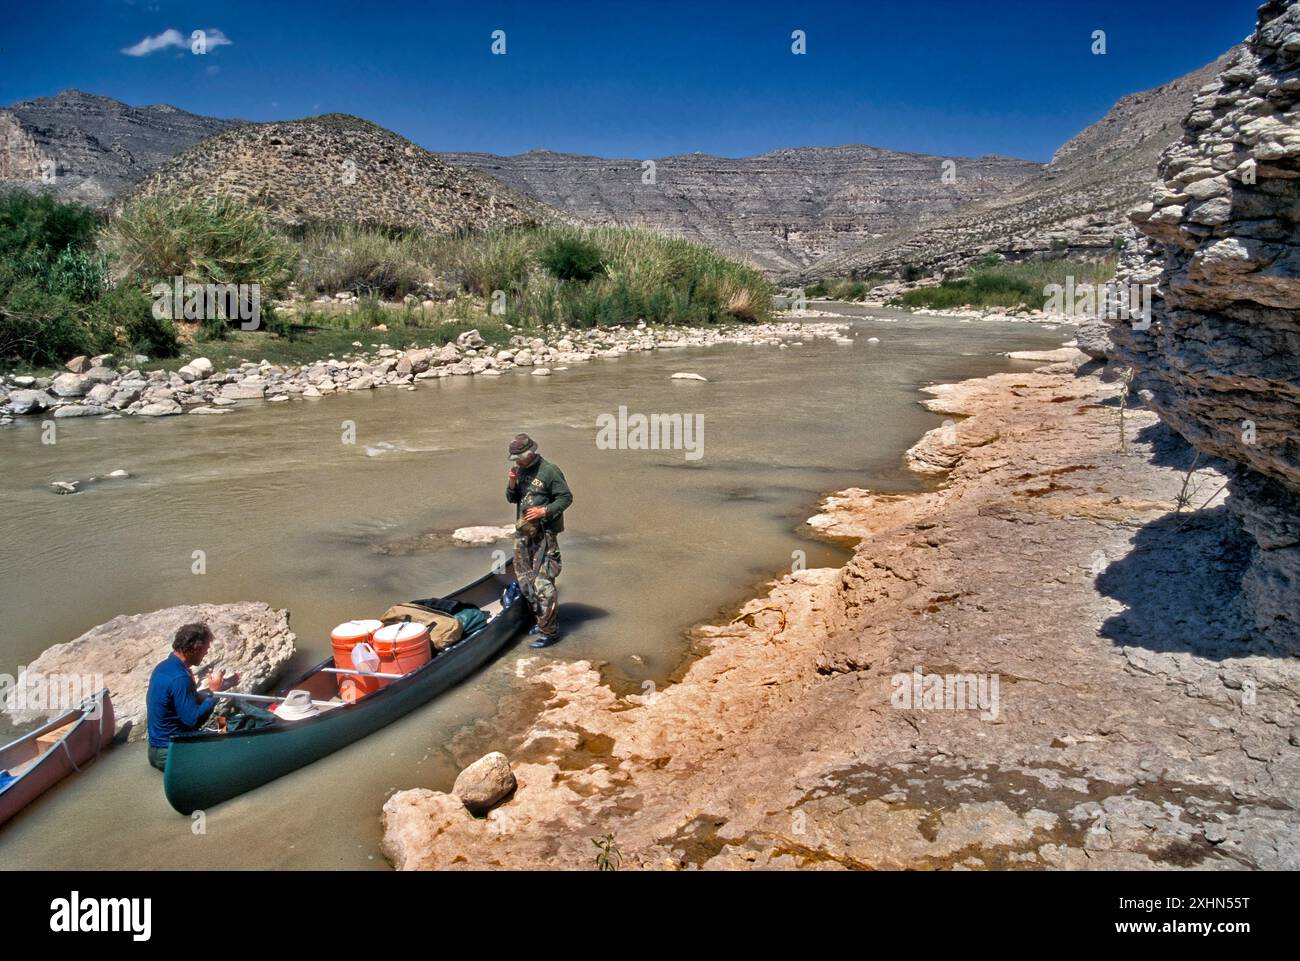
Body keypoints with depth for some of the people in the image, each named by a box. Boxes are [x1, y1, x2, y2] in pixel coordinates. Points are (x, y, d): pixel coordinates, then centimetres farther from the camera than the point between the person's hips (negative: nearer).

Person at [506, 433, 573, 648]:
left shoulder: (549, 471, -12)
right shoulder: (521, 470, 9)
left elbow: (566, 497, -10)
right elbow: (512, 499, 15)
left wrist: (544, 511, -19)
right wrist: (512, 483, -5)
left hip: (544, 534, -8)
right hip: (523, 533, 8)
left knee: (542, 582, -10)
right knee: (524, 579, 15)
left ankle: (550, 631, -4)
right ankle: (543, 619, 30)